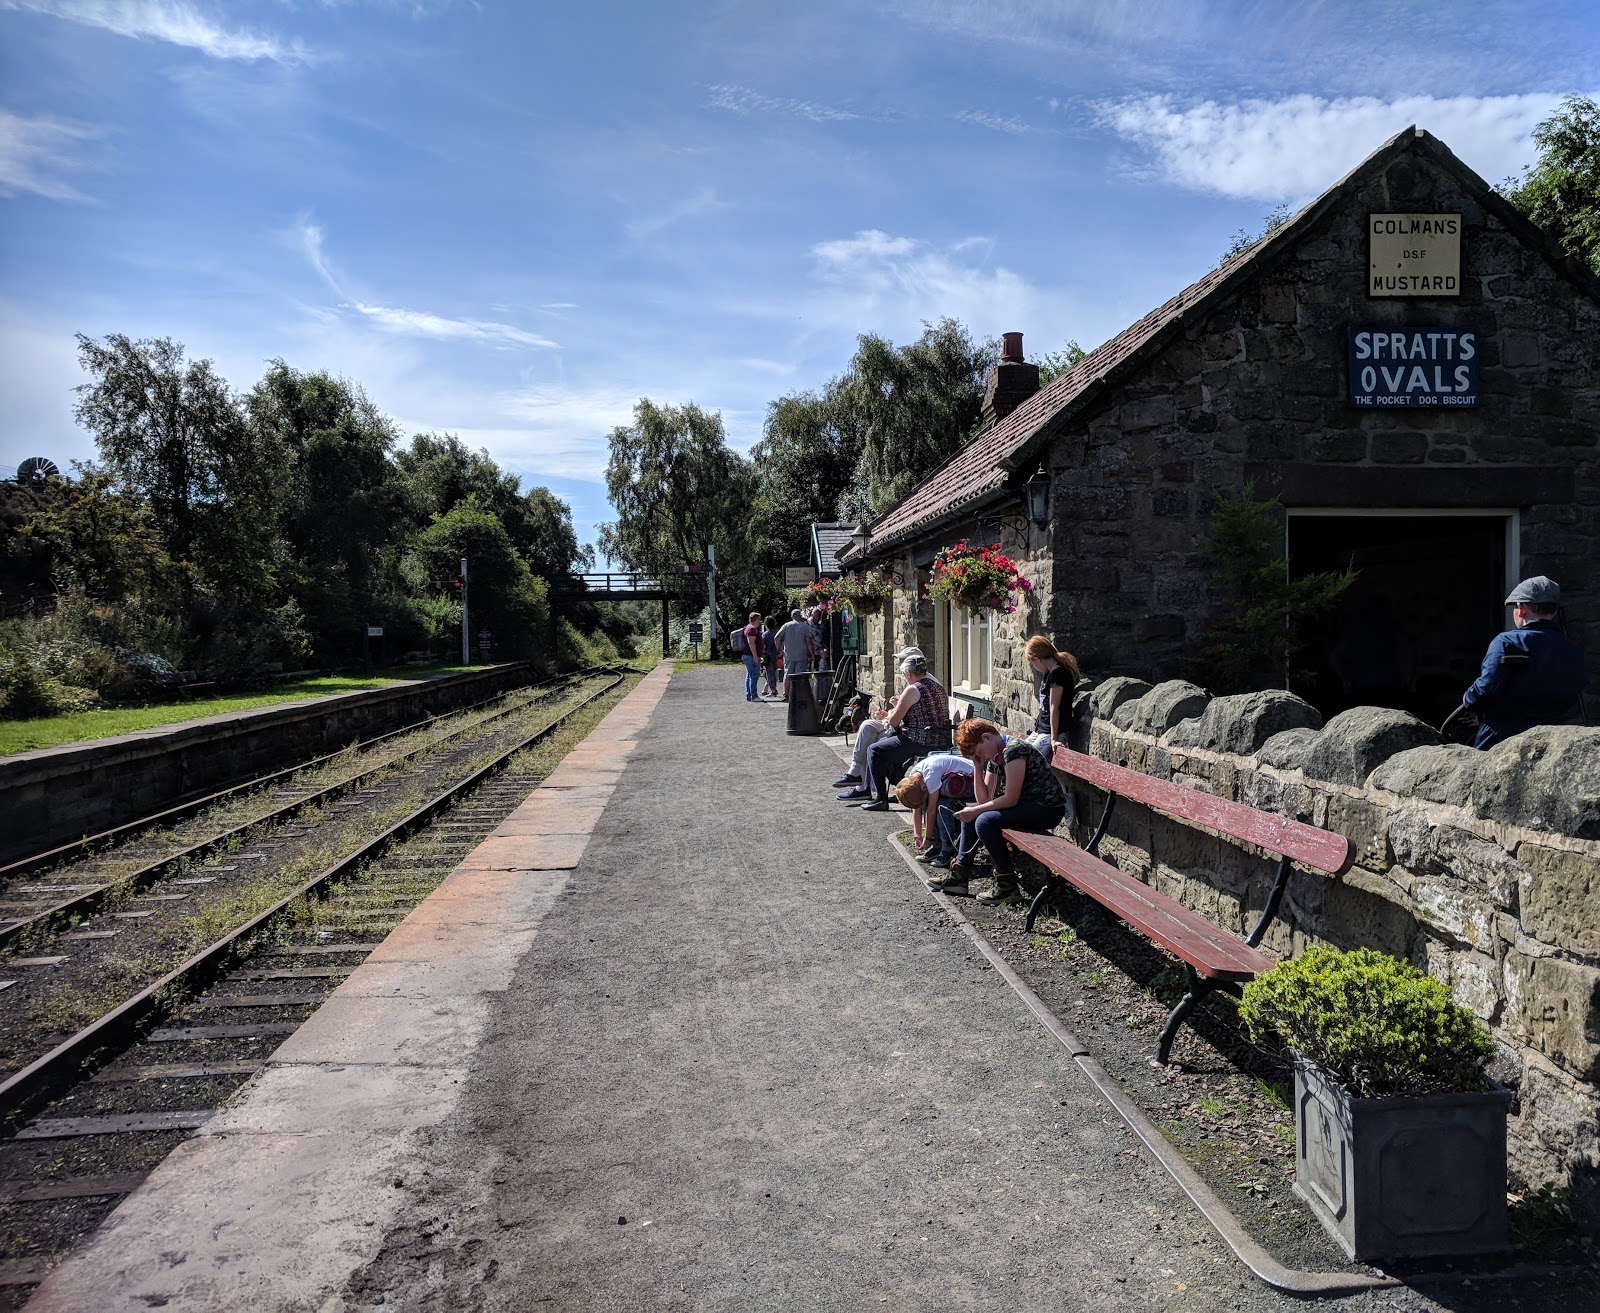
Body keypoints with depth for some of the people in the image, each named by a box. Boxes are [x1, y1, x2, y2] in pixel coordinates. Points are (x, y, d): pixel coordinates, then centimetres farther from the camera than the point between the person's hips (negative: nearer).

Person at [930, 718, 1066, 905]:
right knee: (968, 814, 13)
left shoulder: (1013, 749, -19)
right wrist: (977, 765, -2)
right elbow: (984, 800, 5)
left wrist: (975, 811, -14)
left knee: (984, 821, -25)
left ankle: (1008, 886, -15)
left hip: (1048, 808, -11)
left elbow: (1010, 799, -22)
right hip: (1027, 804, 11)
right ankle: (959, 876, 10)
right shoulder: (994, 757, 11)